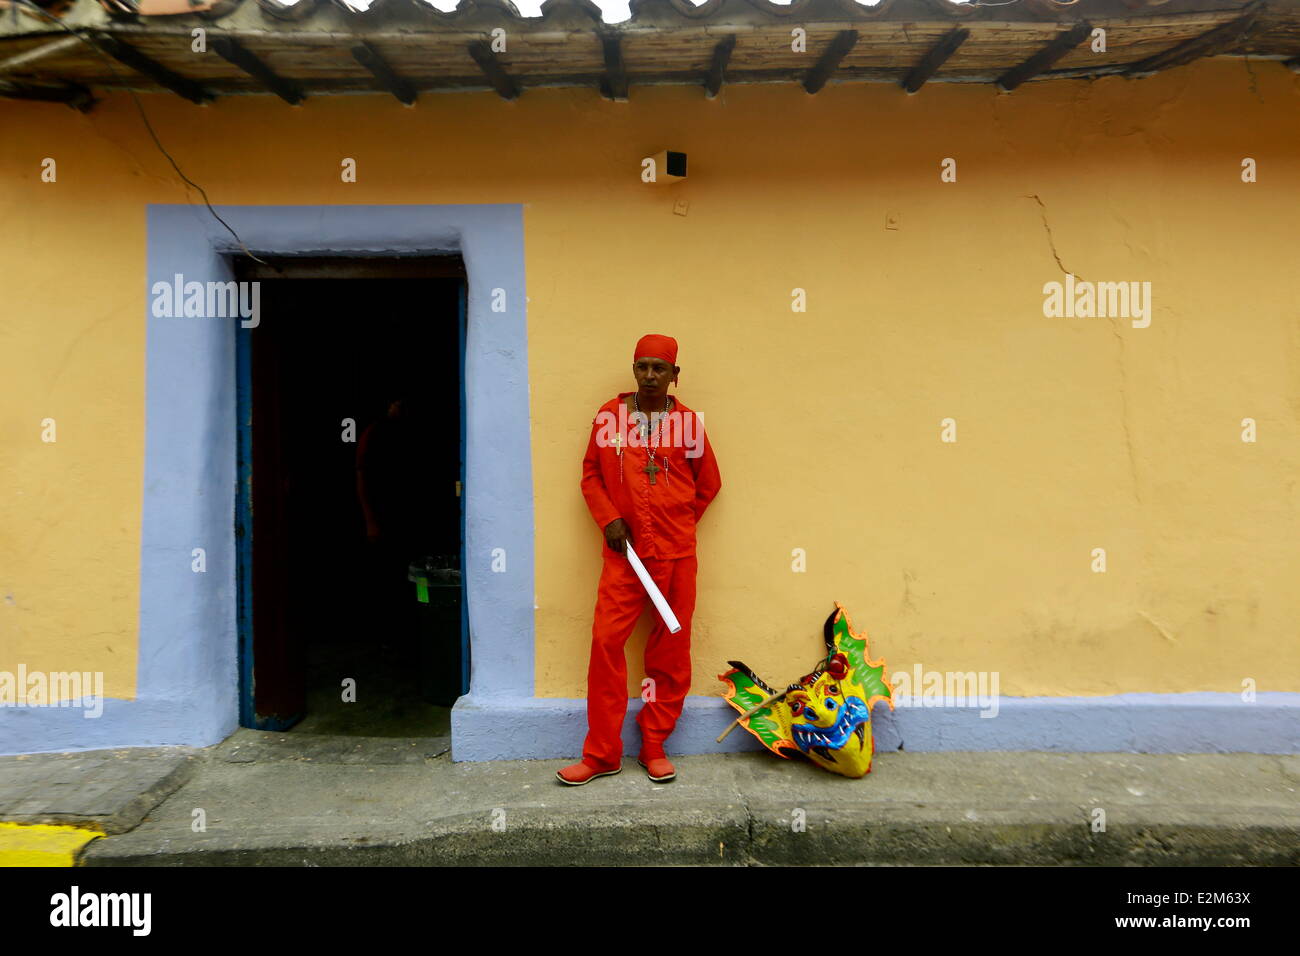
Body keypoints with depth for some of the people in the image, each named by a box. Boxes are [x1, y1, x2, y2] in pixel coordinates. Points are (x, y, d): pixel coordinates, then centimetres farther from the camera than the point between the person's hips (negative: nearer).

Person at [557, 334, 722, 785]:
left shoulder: (689, 422, 4)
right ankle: (602, 754, 9)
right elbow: (590, 474, 10)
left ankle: (654, 747, 22)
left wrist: (678, 524, 9)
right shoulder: (609, 417, 4)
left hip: (676, 553, 1)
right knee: (606, 642, -5)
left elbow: (709, 483, 13)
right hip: (624, 551, 0)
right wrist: (609, 519, -3)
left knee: (670, 650, 5)